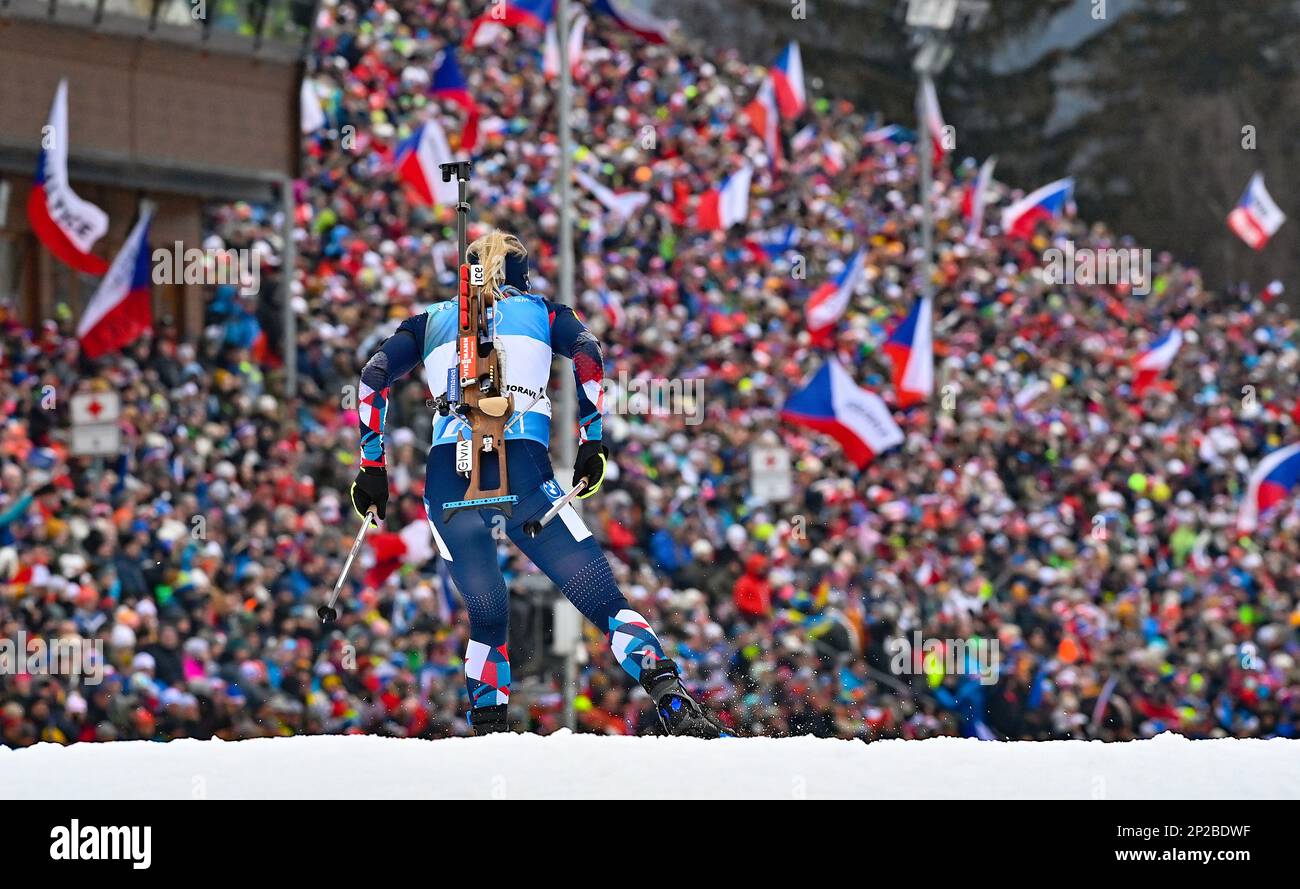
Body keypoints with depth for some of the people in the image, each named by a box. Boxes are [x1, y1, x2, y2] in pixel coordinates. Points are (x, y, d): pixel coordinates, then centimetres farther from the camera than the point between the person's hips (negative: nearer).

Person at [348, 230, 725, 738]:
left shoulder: (432, 321, 27)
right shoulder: (540, 312, 22)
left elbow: (372, 376, 15)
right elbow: (588, 355, 4)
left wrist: (371, 465, 15)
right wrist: (592, 443, 5)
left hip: (447, 474, 2)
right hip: (522, 468, -2)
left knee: (486, 616, 17)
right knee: (601, 599, -6)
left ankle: (488, 735, 3)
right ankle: (674, 706, -25)